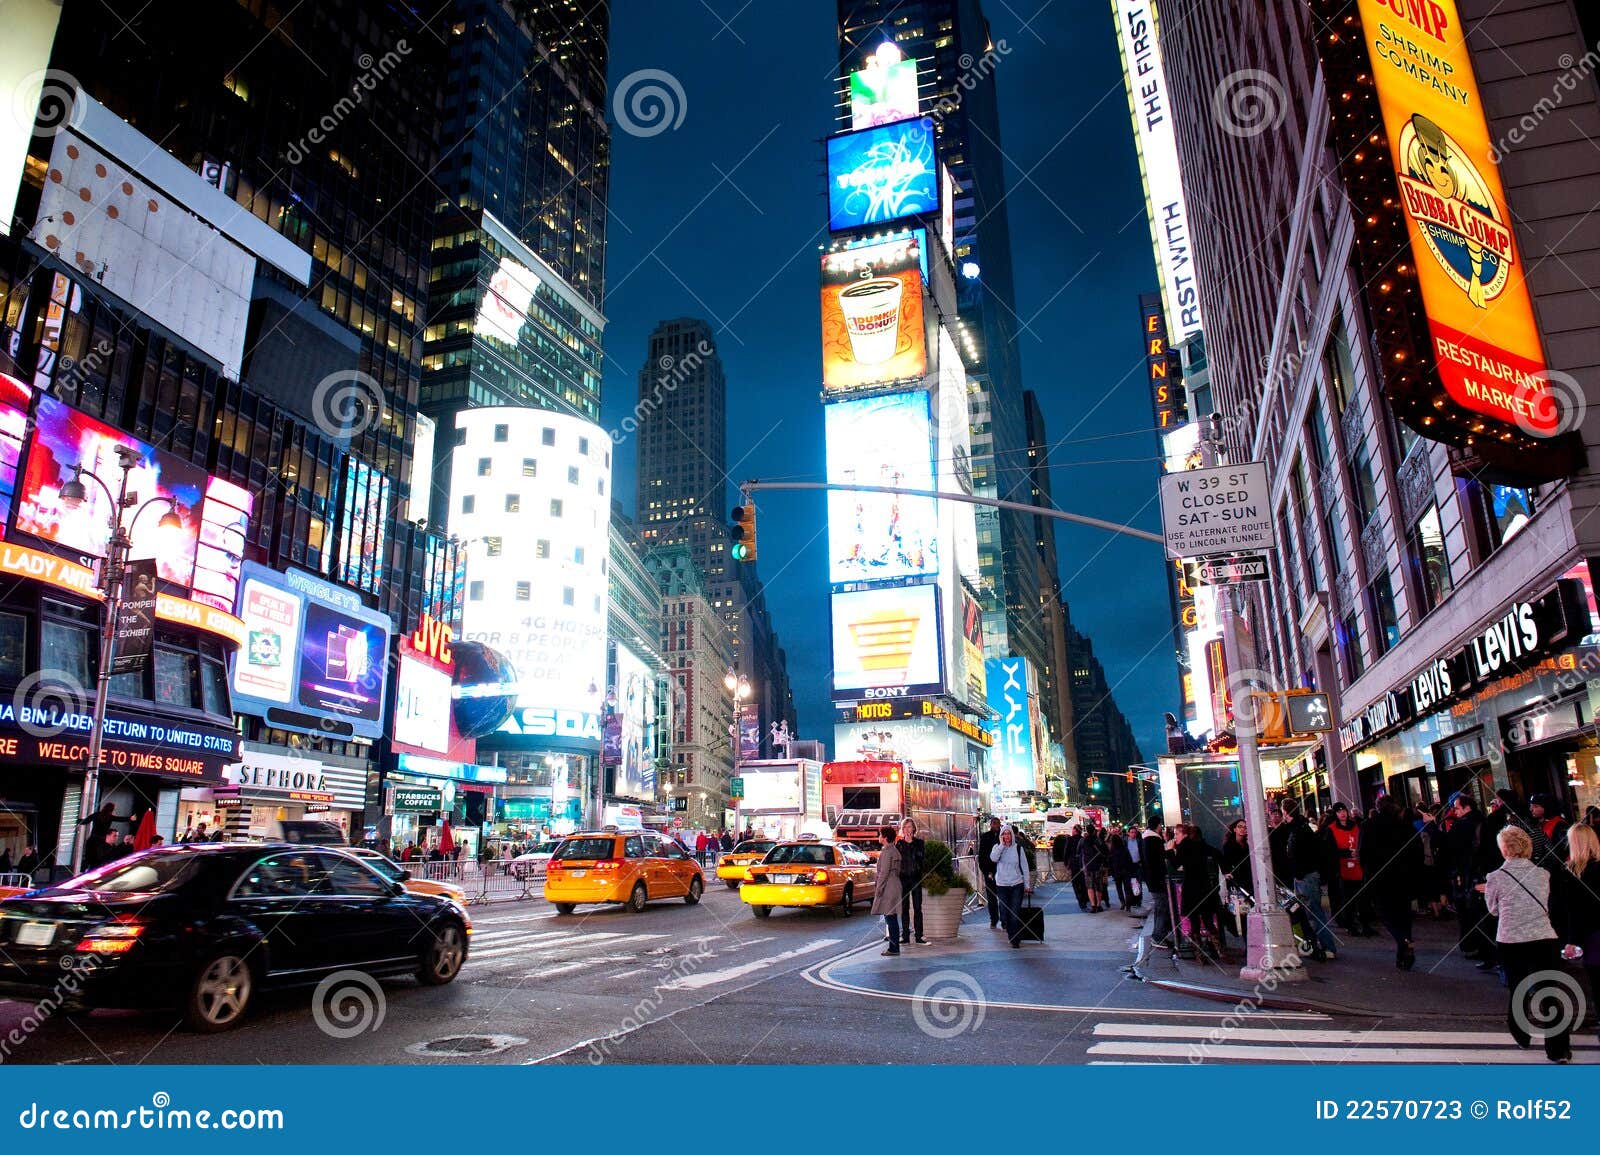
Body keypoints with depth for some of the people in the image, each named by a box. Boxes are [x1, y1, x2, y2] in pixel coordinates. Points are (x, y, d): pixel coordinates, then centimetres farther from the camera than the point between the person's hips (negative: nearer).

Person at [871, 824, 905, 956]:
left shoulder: (886, 852, -13)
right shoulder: (895, 850, 16)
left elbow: (884, 872, -17)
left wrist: (878, 889, -13)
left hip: (888, 887, -10)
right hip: (894, 885, 10)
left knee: (890, 918, -7)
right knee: (892, 918, 12)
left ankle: (894, 948, -4)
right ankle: (894, 947, 16)